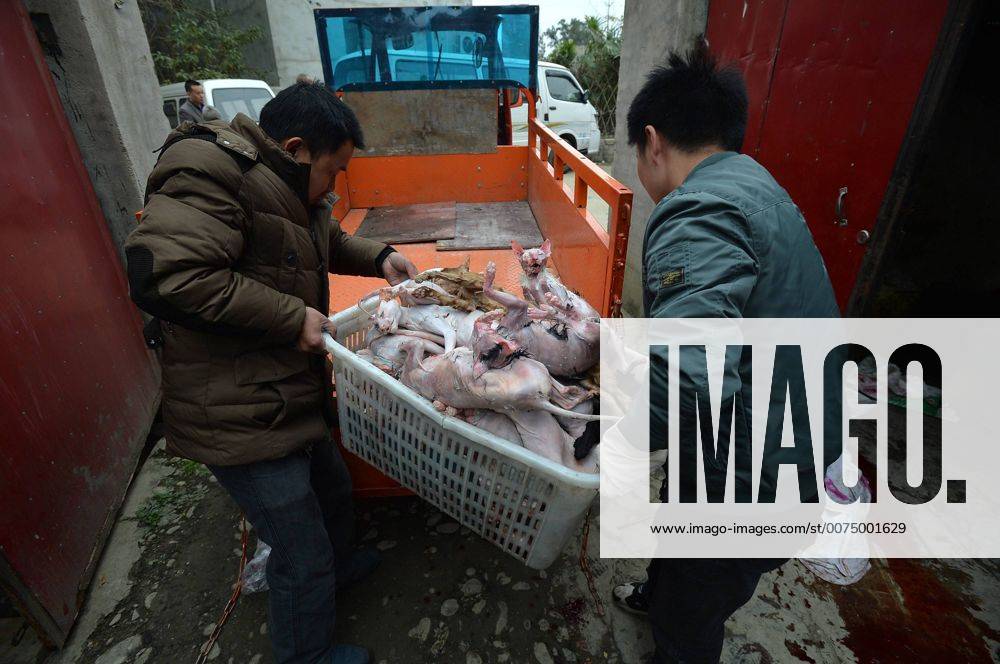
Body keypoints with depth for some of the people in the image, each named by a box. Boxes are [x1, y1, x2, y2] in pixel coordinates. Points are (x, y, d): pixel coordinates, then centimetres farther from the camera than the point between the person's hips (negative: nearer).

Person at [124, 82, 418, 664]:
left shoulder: (287, 185, 12)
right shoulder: (211, 175, -21)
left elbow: (328, 239, 30)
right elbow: (164, 276, -33)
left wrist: (378, 258, 12)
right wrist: (292, 317, -27)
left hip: (289, 394, 10)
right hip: (241, 416, -10)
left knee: (333, 489, 28)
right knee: (302, 555, 6)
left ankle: (336, 565, 58)